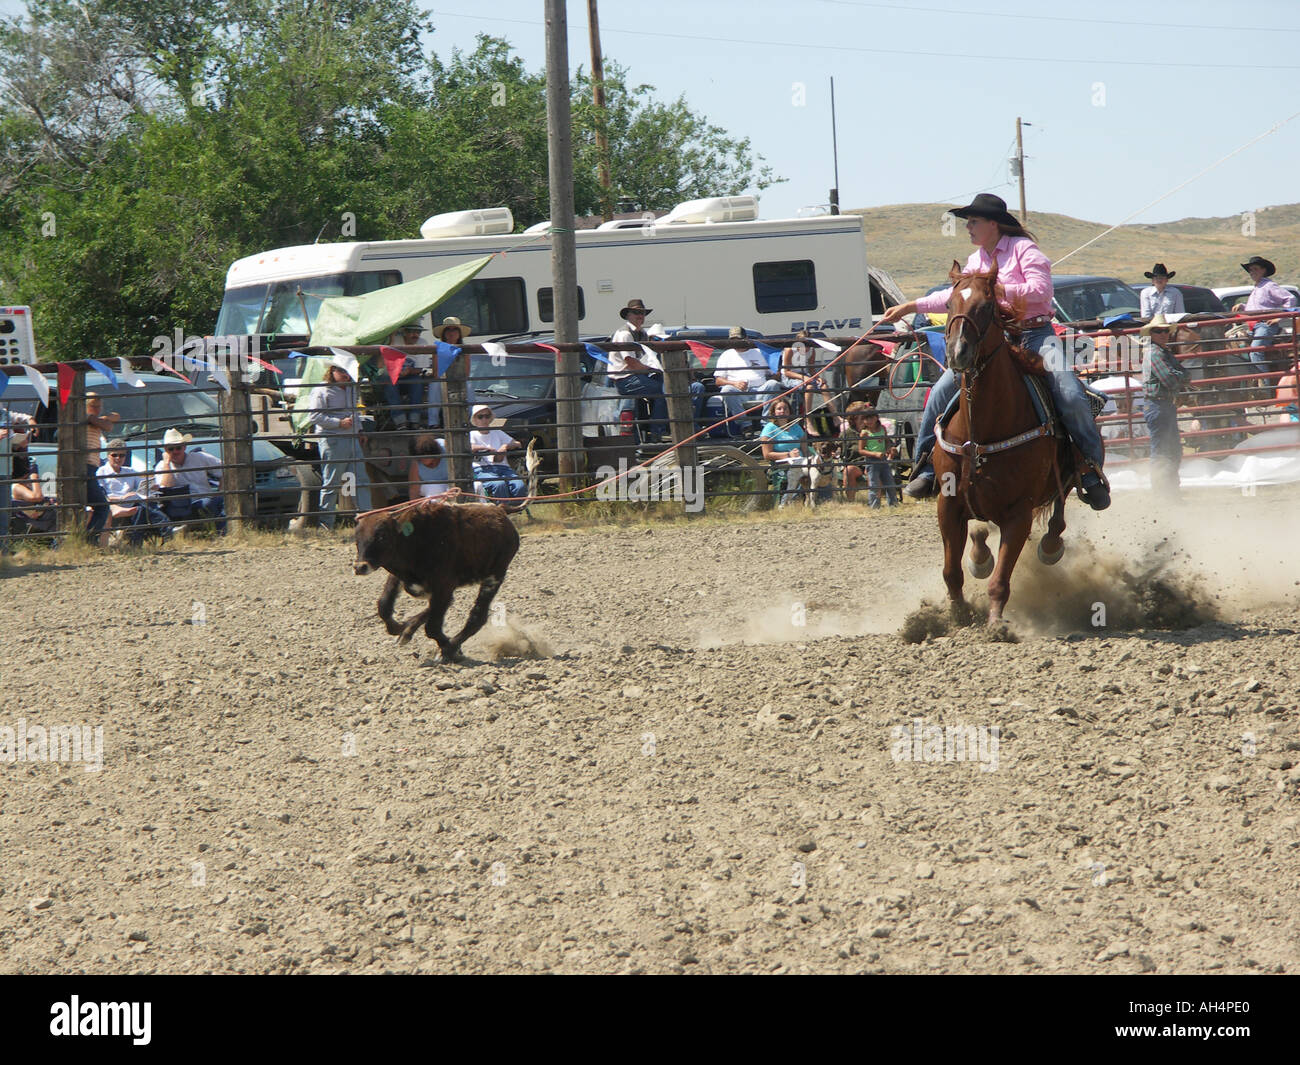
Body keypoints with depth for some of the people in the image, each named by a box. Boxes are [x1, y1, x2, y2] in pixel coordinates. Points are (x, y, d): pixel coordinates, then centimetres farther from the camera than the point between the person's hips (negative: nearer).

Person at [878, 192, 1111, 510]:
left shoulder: (1022, 248, -5)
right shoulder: (976, 261, 16)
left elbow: (1041, 289, -16)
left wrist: (998, 290, -21)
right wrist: (911, 306, 26)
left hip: (1035, 334, -6)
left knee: (1071, 397, -24)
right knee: (942, 391, -9)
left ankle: (1092, 472, -14)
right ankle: (927, 466, 0)